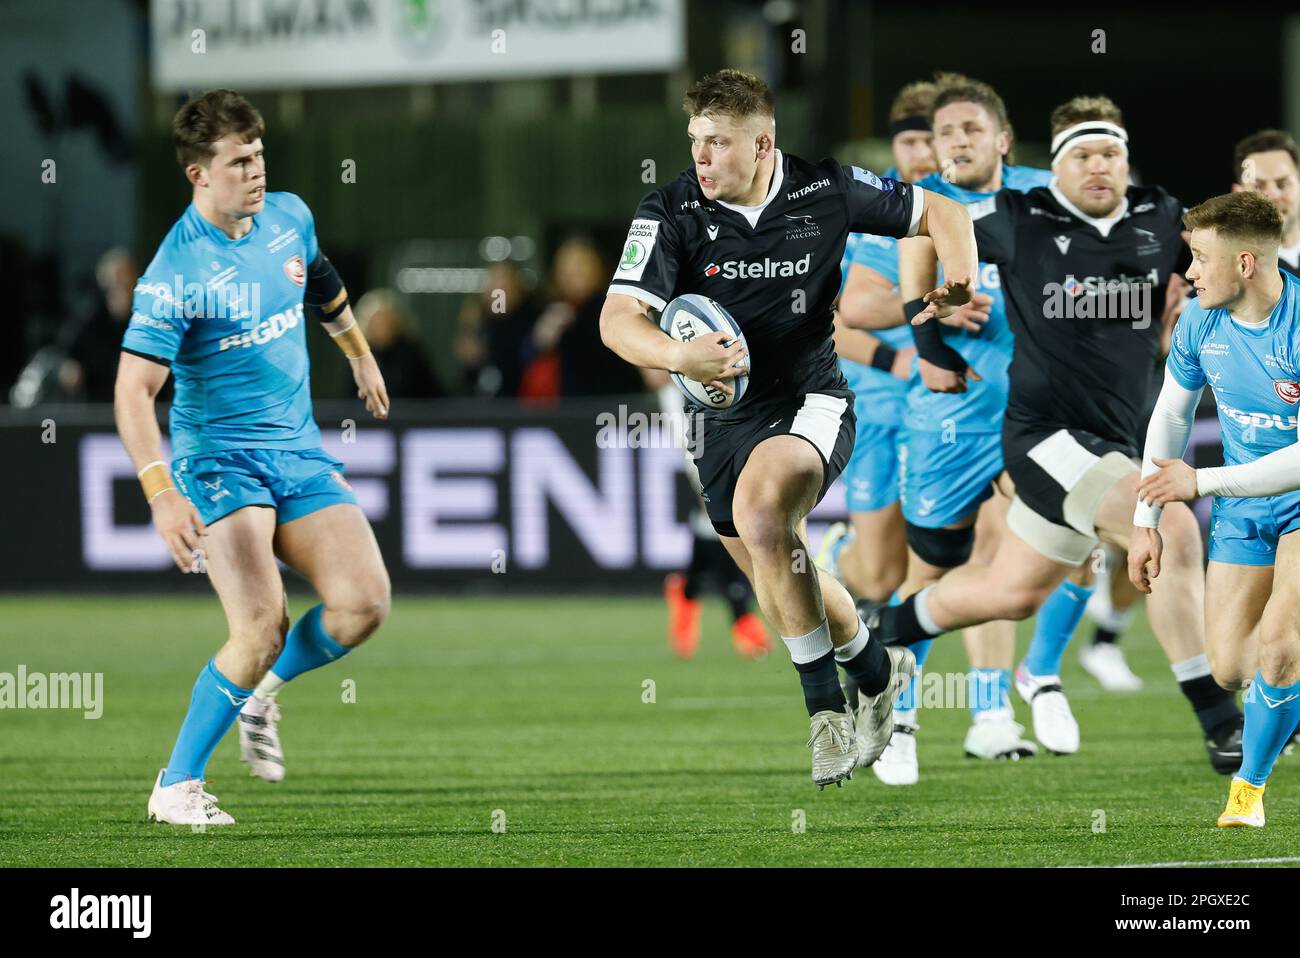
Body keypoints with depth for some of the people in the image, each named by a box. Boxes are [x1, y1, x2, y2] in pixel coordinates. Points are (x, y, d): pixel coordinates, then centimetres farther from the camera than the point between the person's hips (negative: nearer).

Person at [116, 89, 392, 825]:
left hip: (300, 452, 6)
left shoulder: (290, 217, 3)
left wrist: (361, 355, 41)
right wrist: (162, 494, -34)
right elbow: (133, 390, -22)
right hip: (219, 458, -6)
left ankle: (263, 692, 17)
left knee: (364, 603, -12)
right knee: (263, 625, -22)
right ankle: (178, 787, -7)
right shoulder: (176, 270, -18)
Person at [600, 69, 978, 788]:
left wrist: (960, 279, -15)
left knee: (759, 508, -33)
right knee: (780, 579, 16)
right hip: (724, 414, 4)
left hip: (811, 400, -4)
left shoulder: (826, 192, -10)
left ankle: (826, 704, -22)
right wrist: (680, 357, -42)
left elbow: (938, 213, 5)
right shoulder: (671, 212, -12)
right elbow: (619, 319, -22)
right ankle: (875, 671, 47)